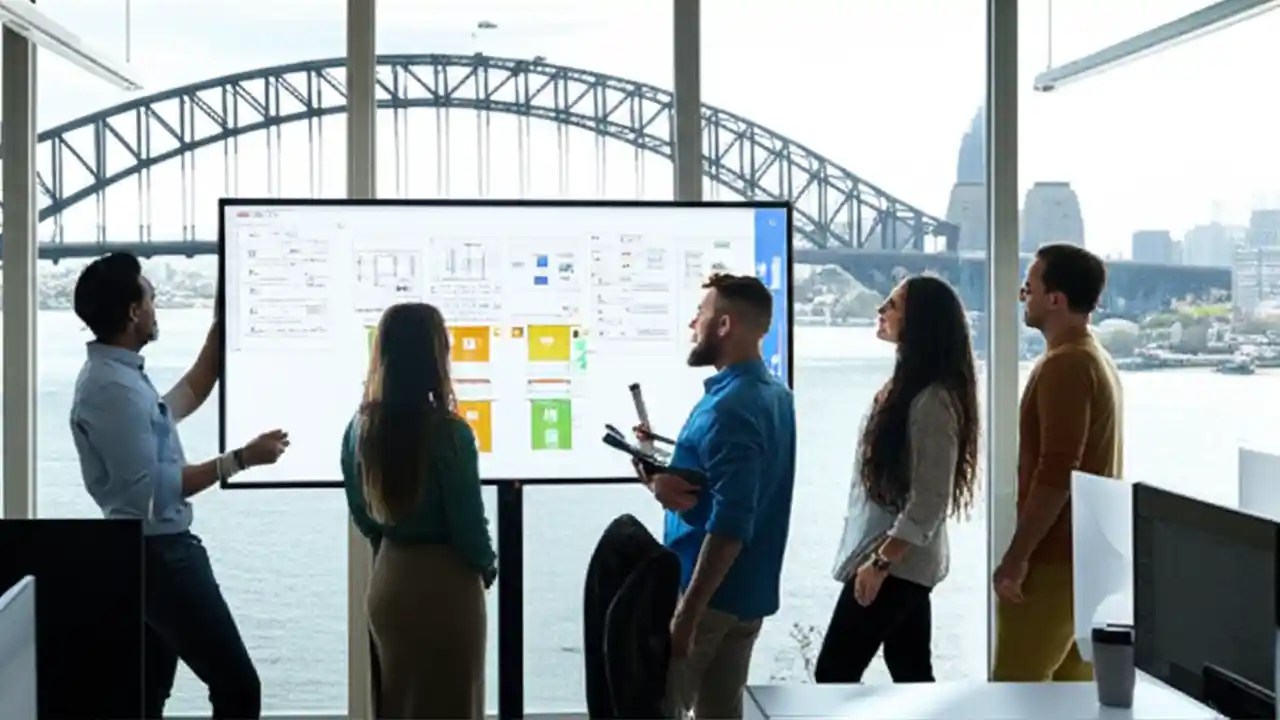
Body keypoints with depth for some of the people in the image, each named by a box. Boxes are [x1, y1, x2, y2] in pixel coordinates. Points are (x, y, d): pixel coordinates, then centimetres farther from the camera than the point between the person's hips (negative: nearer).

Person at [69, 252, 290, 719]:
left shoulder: (118, 374, 10)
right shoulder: (113, 388, -22)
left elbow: (182, 402, 29)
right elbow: (150, 492, -24)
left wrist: (220, 332, 25)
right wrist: (240, 460, -20)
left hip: (151, 553, 11)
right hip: (158, 554, -11)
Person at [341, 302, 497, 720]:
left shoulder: (361, 428, -3)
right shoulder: (448, 433, -21)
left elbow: (362, 517, 6)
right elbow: (467, 522, -16)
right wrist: (488, 567, 3)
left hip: (387, 581, 6)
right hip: (444, 584, -6)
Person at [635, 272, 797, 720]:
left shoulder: (727, 409, -21)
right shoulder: (776, 395, 9)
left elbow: (729, 527, -26)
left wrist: (686, 612, -25)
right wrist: (665, 479, 0)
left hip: (710, 594, -9)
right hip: (749, 593, 9)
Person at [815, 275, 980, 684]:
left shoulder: (932, 400, -20)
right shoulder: (906, 384, 10)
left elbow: (929, 501, -23)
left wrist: (880, 562, -20)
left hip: (897, 562, -9)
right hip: (903, 561, 10)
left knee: (834, 672, -5)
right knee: (911, 673, 12)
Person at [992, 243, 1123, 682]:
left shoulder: (1064, 366, -17)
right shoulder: (1097, 360, 15)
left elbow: (1056, 473, -23)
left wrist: (1016, 556, -20)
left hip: (1056, 558, -10)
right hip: (1088, 554, 10)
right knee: (1074, 682, 12)